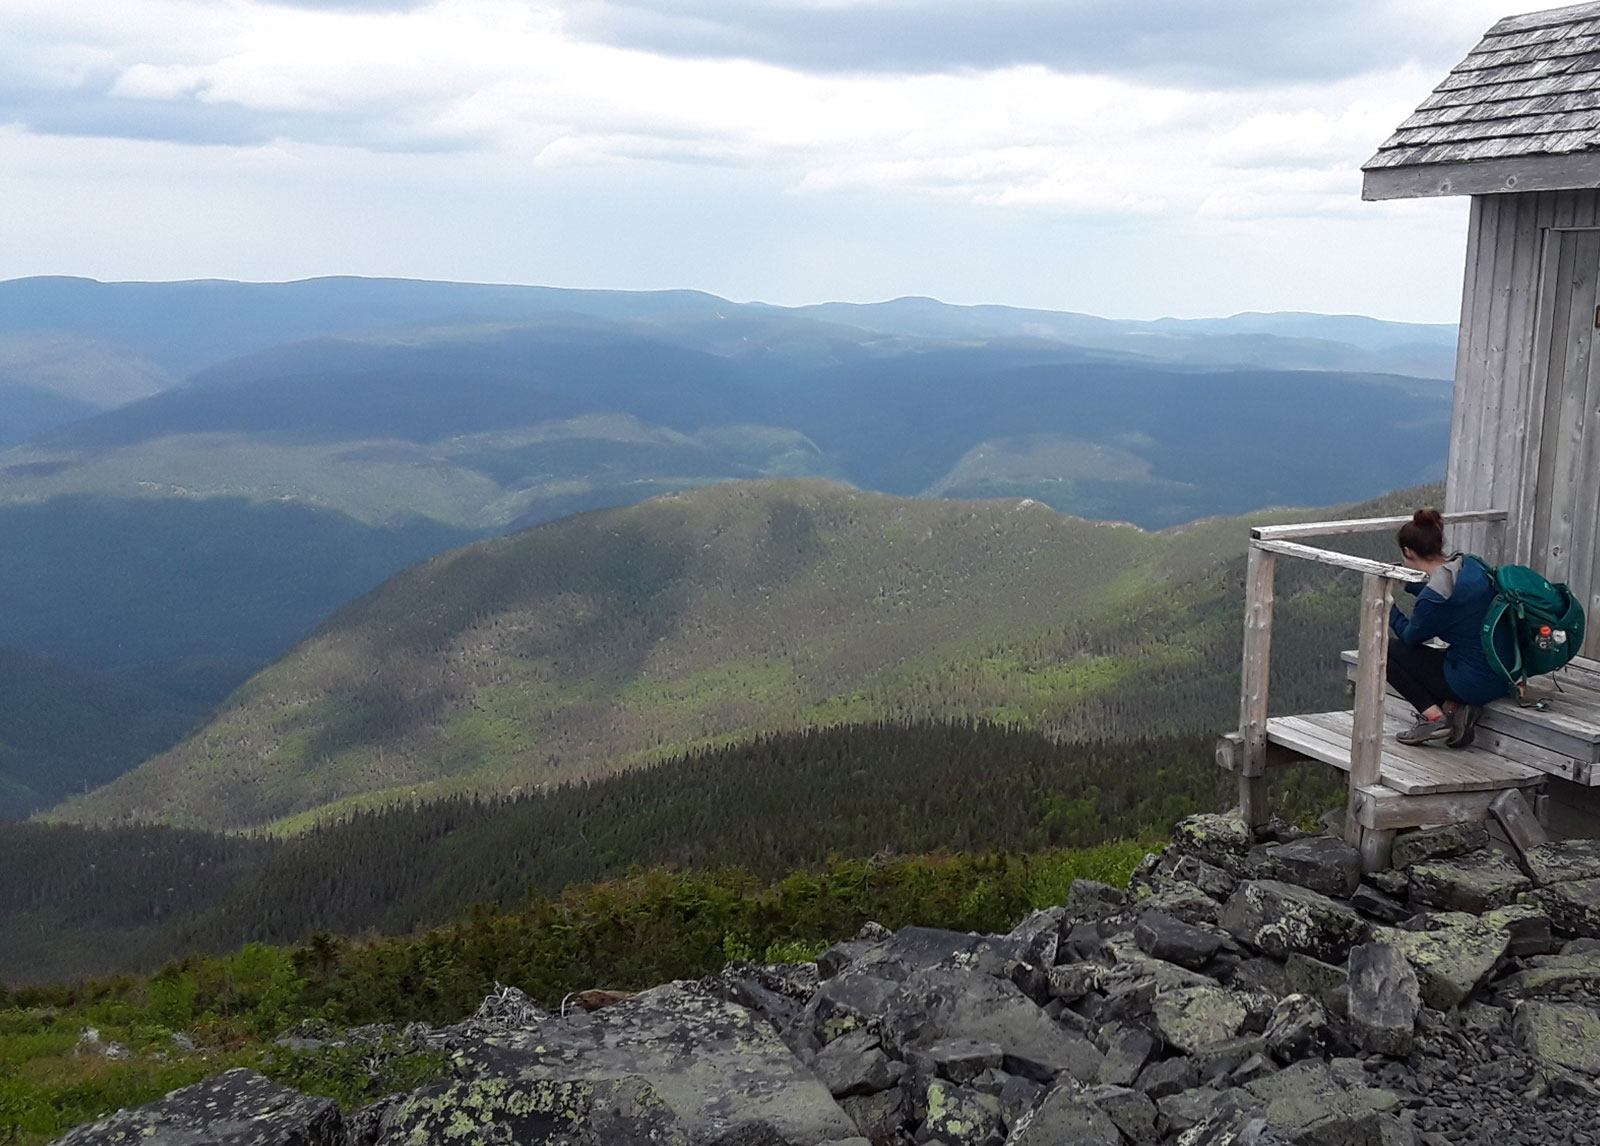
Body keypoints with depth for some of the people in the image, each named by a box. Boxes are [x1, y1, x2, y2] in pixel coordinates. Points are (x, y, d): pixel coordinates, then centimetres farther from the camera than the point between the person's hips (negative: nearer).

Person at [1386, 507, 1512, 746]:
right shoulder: (1470, 566, -1)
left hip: (1475, 685, -8)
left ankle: (1433, 717, -2)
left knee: (1386, 649, 3)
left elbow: (1410, 637, -2)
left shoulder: (1431, 599, -22)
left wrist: (1388, 608, 12)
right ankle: (1455, 706, 9)